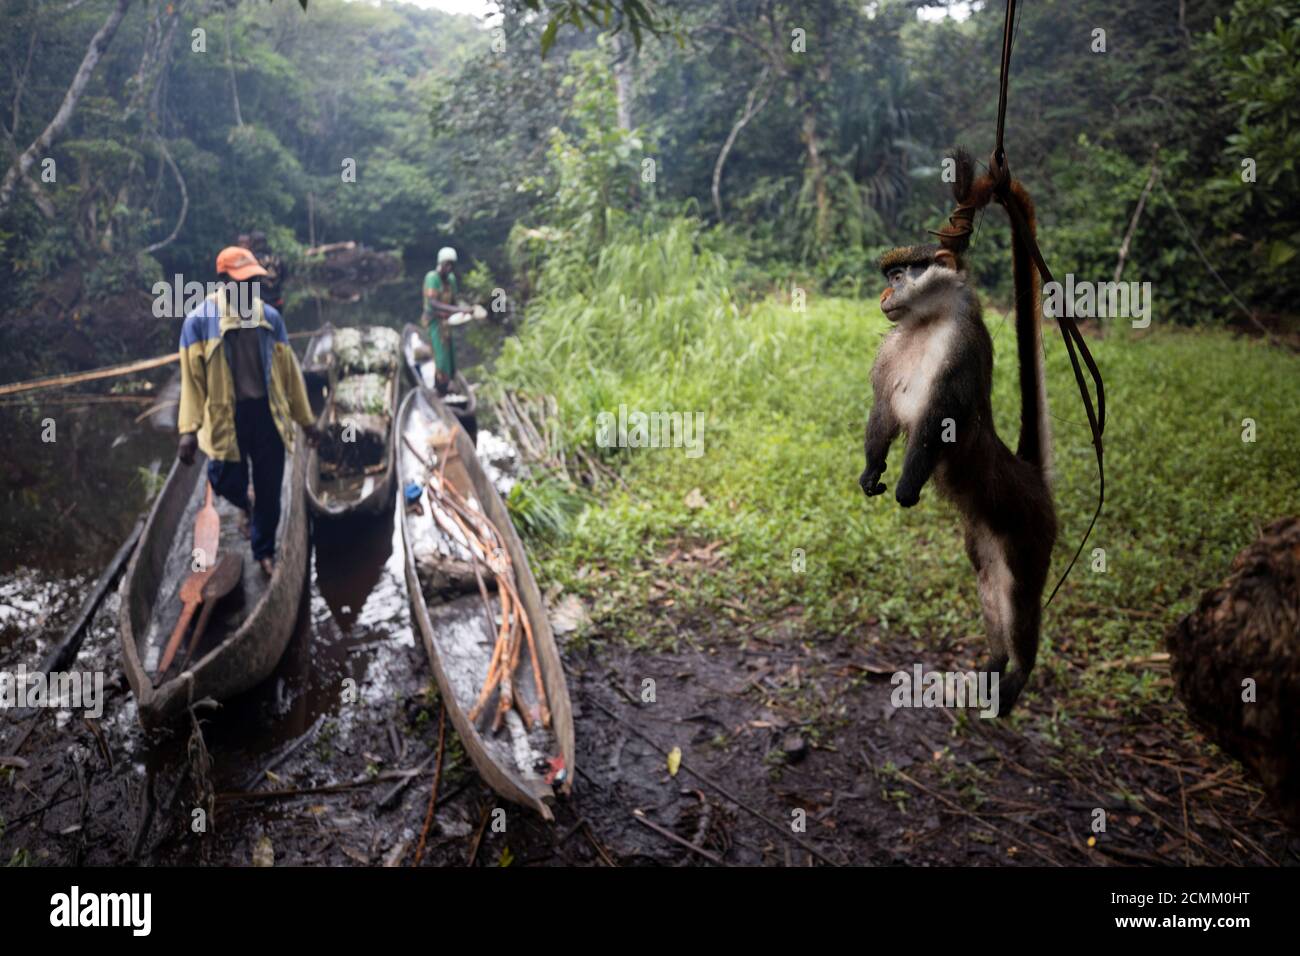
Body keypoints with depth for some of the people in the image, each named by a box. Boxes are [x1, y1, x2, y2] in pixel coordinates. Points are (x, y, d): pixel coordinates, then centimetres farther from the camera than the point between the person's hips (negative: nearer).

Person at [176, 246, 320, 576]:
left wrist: (306, 419, 9)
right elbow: (191, 377, -9)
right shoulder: (200, 320, -8)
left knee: (270, 491, 8)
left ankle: (265, 552, 27)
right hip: (227, 417, -2)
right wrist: (189, 429, -16)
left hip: (268, 413, 3)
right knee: (229, 484, 3)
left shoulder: (270, 317, 3)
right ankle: (245, 505, 42)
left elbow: (289, 370, 8)